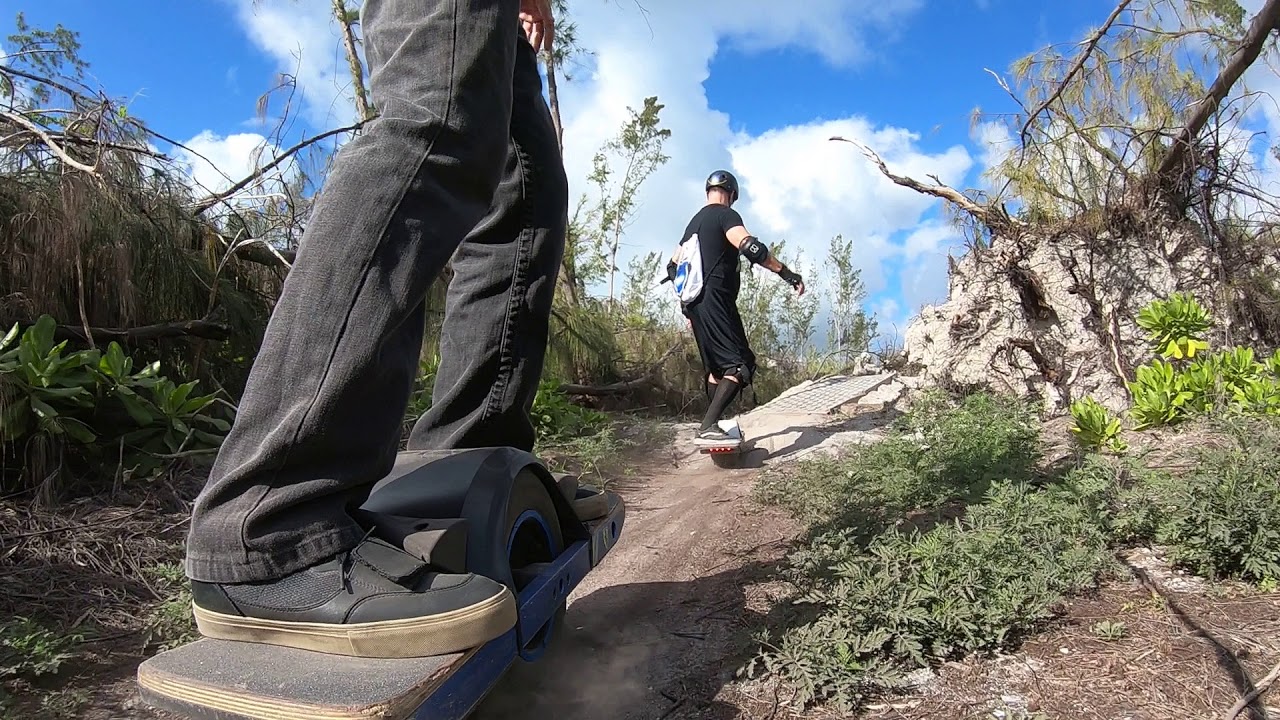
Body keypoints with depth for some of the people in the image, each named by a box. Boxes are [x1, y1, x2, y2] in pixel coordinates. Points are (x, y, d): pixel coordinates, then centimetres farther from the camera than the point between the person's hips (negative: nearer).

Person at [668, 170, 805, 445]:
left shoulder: (694, 222, 23)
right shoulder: (726, 214, -3)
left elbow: (673, 267, 26)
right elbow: (750, 246, -23)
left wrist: (687, 305, 33)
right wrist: (786, 272, -22)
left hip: (694, 303, 10)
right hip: (716, 301, -9)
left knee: (718, 364, 18)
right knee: (741, 365, -15)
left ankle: (712, 423, 19)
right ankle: (707, 428, -28)